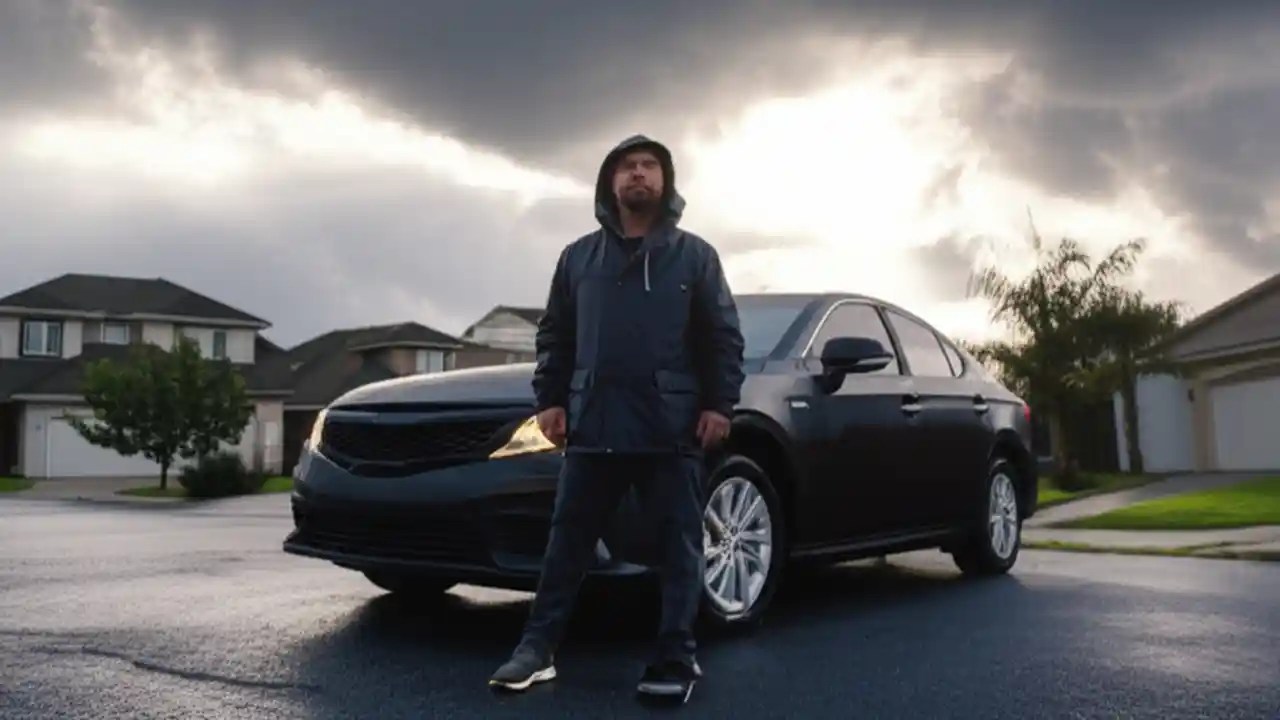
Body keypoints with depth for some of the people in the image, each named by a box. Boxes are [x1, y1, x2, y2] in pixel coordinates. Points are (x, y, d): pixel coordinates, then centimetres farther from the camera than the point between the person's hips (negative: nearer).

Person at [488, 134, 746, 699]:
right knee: (568, 541, 6)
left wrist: (719, 403, -5)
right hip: (593, 424, 2)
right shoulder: (579, 256, 15)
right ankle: (537, 648, 13)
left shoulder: (695, 255, 9)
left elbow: (723, 336, 5)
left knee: (679, 544, 2)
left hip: (672, 427, -2)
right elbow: (554, 335, 15)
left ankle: (676, 658, 9)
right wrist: (550, 399, 4)